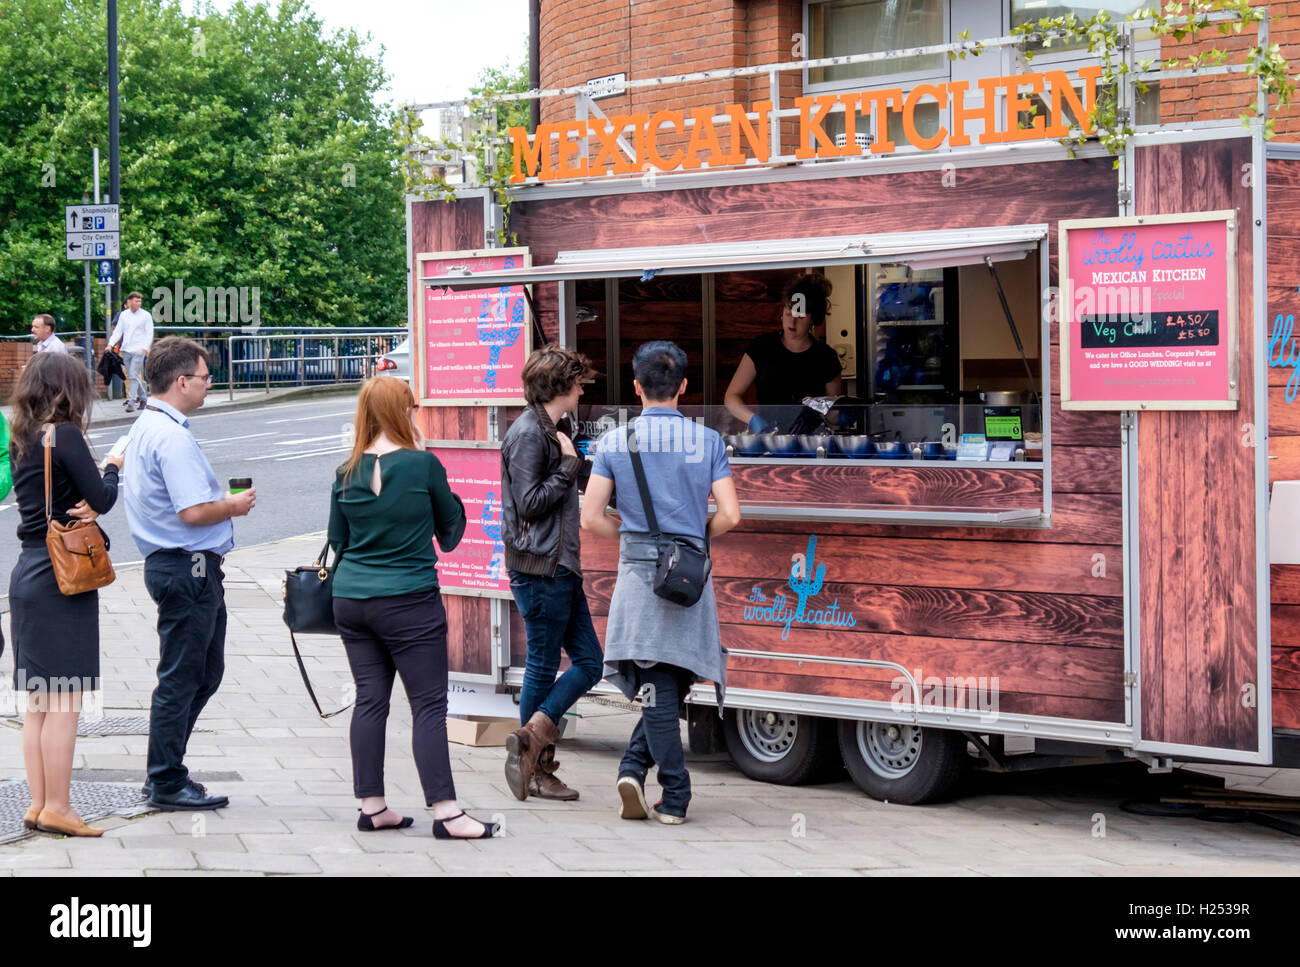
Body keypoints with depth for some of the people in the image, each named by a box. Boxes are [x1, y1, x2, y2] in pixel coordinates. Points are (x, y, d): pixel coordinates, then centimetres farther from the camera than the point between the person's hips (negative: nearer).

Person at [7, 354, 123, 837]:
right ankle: (56, 808, -3)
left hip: (27, 573, 9)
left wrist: (85, 507, -8)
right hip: (64, 576, -9)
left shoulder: (21, 441, 12)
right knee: (64, 701, -5)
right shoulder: (65, 435, -12)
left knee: (39, 701, 12)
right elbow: (102, 499, -14)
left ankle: (38, 804, 15)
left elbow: (49, 500, 11)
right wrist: (112, 467, 5)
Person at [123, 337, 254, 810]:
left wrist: (222, 501, 15)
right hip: (187, 568, -11)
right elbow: (193, 511, -25)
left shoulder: (146, 427, 15)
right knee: (181, 679, -2)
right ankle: (167, 784, 7)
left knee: (206, 671, 18)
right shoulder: (172, 437, -20)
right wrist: (233, 506, -8)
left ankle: (165, 773, 24)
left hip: (168, 563, 11)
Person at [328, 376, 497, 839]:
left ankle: (372, 806, 12)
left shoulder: (347, 472, 3)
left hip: (351, 599, 5)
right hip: (409, 601, -5)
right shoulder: (422, 465, -10)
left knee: (370, 700, 10)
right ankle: (445, 812, -5)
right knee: (429, 704, -3)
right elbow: (450, 531, 4)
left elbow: (337, 540, 12)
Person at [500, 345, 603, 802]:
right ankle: (536, 766, 4)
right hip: (539, 569, -10)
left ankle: (533, 744, 6)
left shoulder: (546, 431, 18)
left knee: (588, 660, 6)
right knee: (543, 666, -3)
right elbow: (529, 503, -18)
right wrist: (570, 465, -12)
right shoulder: (528, 433, -13)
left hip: (561, 568, 10)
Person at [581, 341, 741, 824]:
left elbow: (591, 518, -3)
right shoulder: (706, 440, 0)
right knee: (671, 683, 12)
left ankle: (675, 796, -1)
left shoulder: (615, 441, 0)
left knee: (658, 688, 2)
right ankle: (636, 765, 1)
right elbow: (730, 516, -5)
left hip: (639, 572, 0)